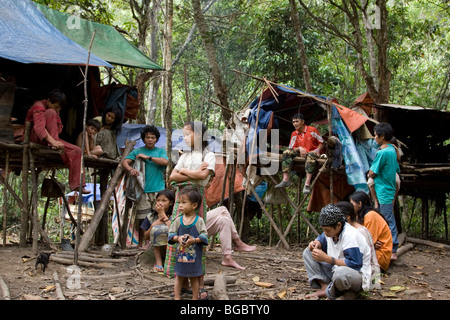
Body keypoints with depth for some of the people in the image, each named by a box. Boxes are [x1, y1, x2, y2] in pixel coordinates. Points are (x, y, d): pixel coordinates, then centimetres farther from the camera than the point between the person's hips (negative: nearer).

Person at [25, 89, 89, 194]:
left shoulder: (55, 110, 14)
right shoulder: (39, 107, -14)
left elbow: (59, 127, 11)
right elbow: (39, 127, -31)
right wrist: (52, 141, -43)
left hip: (51, 140, 7)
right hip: (35, 139, -7)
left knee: (77, 151, -11)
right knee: (51, 113, -26)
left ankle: (77, 184, -15)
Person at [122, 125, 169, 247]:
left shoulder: (161, 151, 14)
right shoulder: (138, 151, 12)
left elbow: (165, 161, -6)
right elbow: (124, 162, 1)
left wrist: (148, 157, -9)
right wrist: (130, 169, -21)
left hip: (158, 189, 1)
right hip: (143, 191, -1)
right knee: (142, 220, -2)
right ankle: (140, 244, 9)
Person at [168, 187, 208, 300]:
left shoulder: (199, 221, -8)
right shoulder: (178, 220, 0)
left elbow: (204, 236, -9)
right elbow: (171, 233, 2)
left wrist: (194, 240, -24)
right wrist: (178, 238, -17)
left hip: (194, 255, -2)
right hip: (180, 254, 2)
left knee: (194, 278, 12)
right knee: (179, 277, 12)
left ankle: (195, 298, 24)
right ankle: (177, 297, 21)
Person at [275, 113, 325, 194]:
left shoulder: (312, 130, -3)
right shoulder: (294, 134, 9)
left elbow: (322, 143, 1)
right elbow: (291, 148, 8)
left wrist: (317, 150, -19)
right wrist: (299, 148, -13)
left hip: (312, 152, -4)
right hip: (301, 153, 4)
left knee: (311, 155, -41)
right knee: (287, 152, -20)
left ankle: (307, 184, -53)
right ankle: (286, 180, -30)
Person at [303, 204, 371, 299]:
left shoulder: (350, 235, -25)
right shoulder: (331, 230, -1)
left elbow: (355, 265, -29)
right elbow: (322, 239, 22)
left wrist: (326, 258, -29)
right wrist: (316, 243, -5)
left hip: (358, 275, -8)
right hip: (336, 269, 8)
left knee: (341, 273, -44)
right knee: (308, 252, 3)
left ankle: (328, 292, -9)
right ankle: (324, 287, -12)